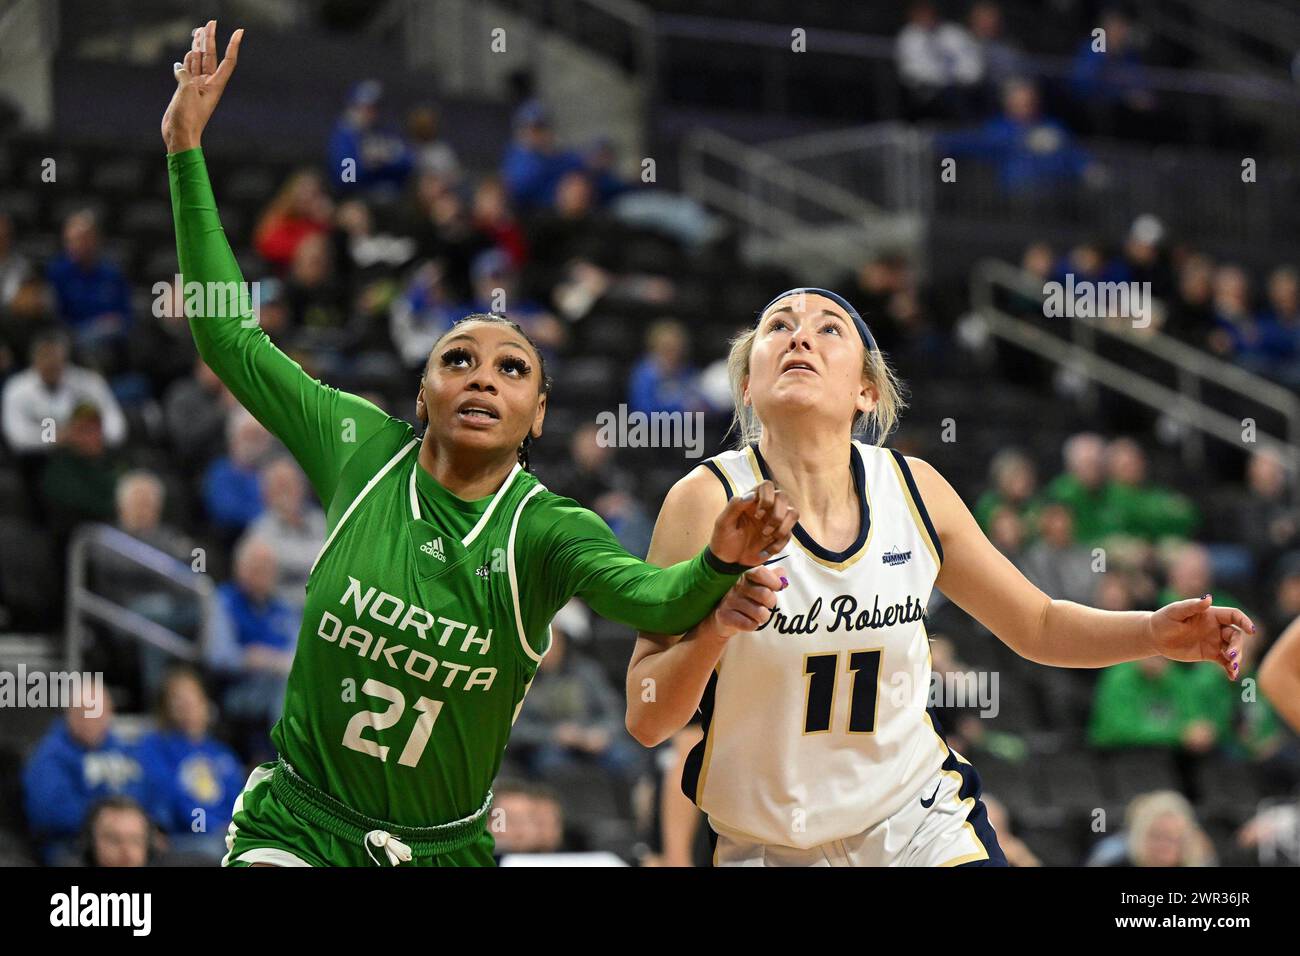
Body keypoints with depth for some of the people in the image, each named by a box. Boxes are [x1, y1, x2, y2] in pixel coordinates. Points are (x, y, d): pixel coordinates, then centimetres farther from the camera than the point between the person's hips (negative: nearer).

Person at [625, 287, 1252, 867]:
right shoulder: (710, 499, -16)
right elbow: (646, 722, -16)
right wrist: (714, 626, -34)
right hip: (770, 849, -2)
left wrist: (1154, 632, -9)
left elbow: (1038, 626, 8)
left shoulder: (915, 489, -6)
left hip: (925, 825, 2)